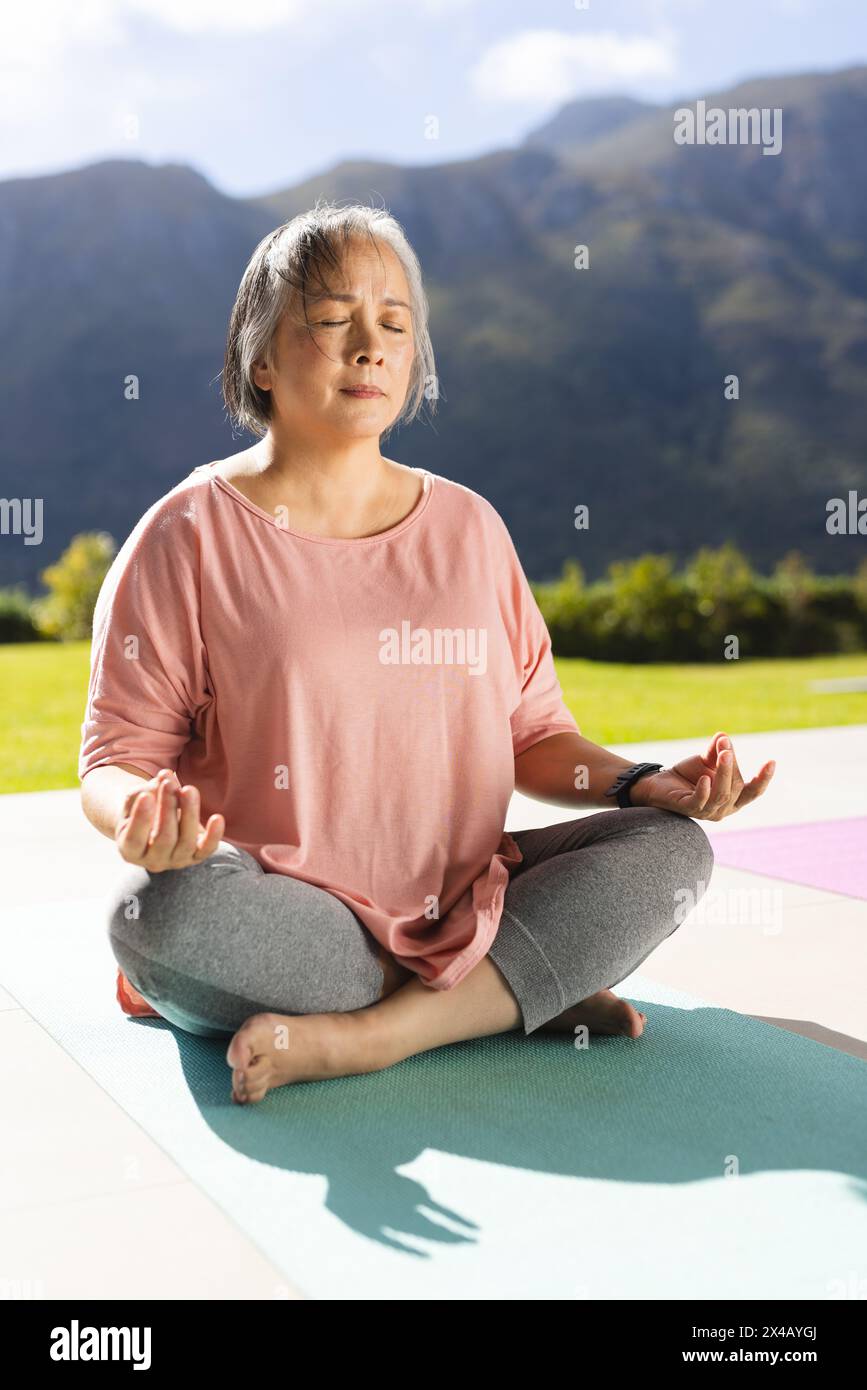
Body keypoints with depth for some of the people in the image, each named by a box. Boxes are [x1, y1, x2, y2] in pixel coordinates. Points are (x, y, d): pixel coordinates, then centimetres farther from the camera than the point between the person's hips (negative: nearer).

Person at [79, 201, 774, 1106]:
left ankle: (363, 1036, -24)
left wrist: (643, 783, -5)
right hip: (285, 919, -3)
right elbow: (119, 758, -3)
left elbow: (531, 735, 14)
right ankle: (524, 994, -18)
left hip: (461, 909, 3)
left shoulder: (468, 527, 11)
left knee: (672, 850, -14)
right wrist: (142, 816, -27)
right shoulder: (192, 533, -1)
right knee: (159, 912, -35)